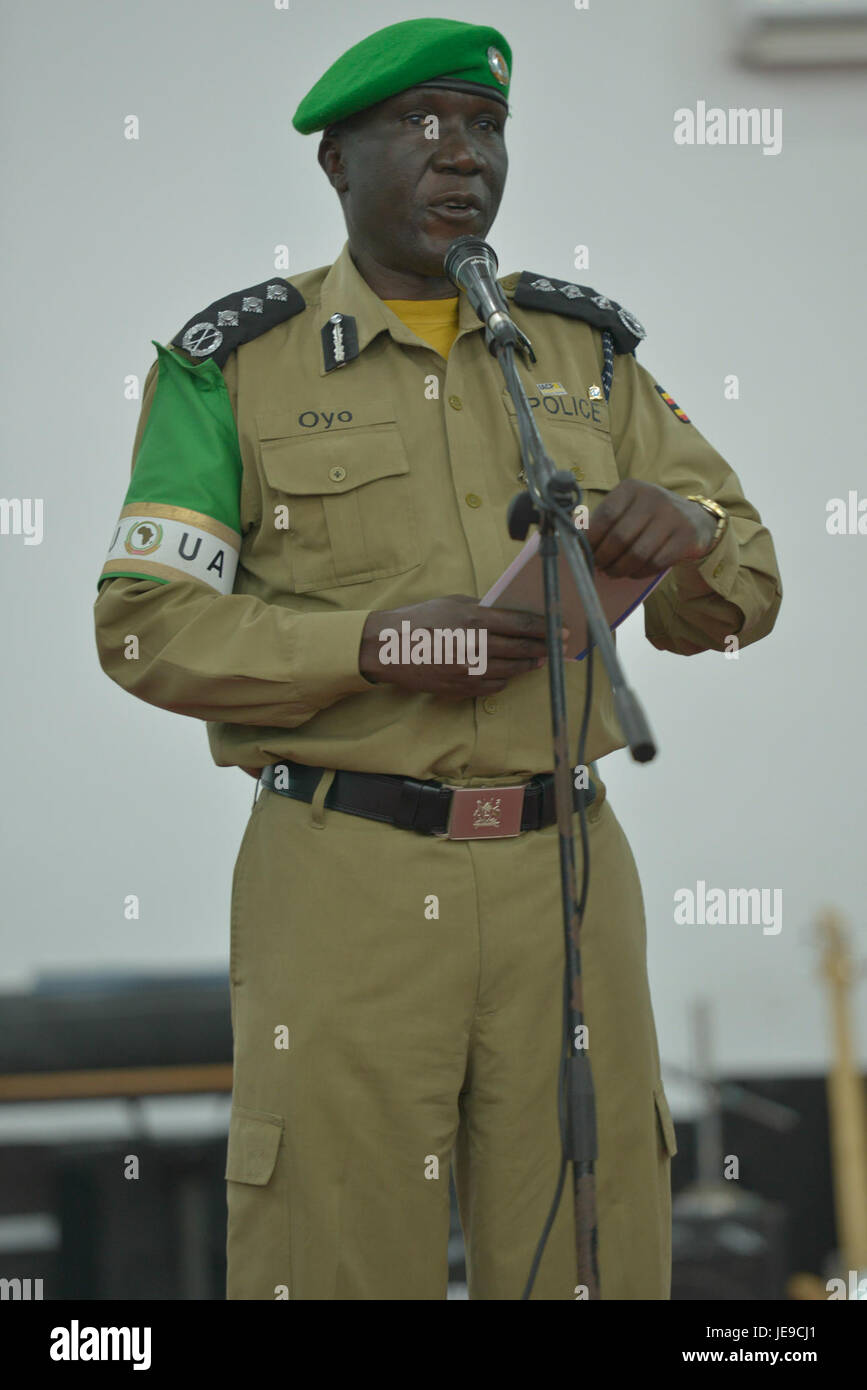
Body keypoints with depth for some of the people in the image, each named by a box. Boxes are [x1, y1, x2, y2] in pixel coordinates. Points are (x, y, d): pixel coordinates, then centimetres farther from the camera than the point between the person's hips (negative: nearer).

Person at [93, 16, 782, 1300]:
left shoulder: (582, 354, 9)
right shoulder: (236, 366, -1)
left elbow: (735, 594, 6)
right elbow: (150, 629, -6)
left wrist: (682, 528, -19)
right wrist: (374, 648, -21)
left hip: (561, 878, 3)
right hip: (346, 886, -3)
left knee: (591, 1263, 2)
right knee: (337, 1266, -2)